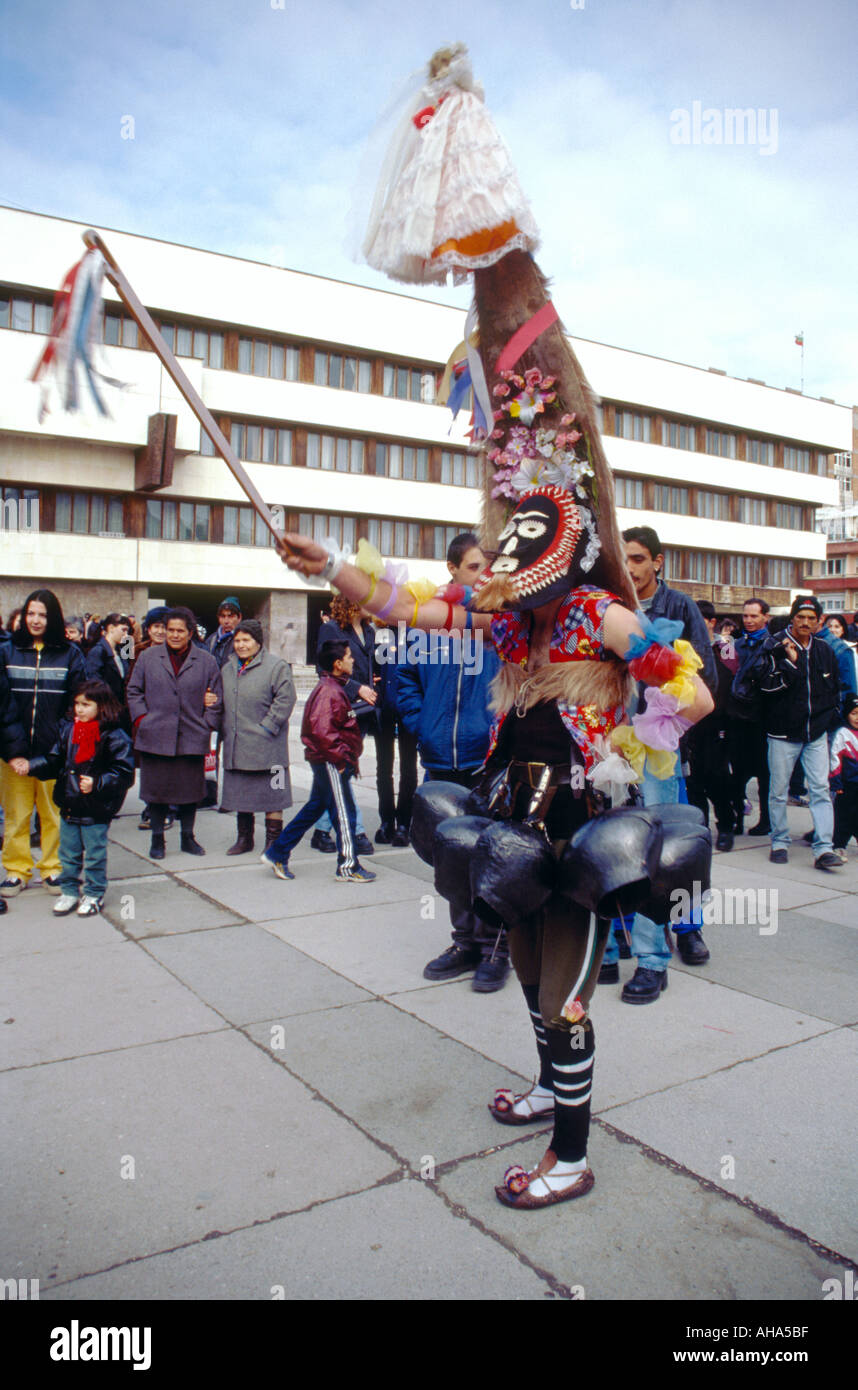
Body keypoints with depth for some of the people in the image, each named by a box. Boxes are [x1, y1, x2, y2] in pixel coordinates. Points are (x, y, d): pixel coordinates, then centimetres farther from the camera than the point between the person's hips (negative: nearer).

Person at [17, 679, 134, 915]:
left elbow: (123, 772, -15)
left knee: (94, 855, 6)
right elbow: (54, 761, 13)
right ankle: (69, 891, 30)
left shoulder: (114, 737, -13)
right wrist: (30, 766, -2)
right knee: (68, 853, 15)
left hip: (96, 810, -6)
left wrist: (97, 784, -24)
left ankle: (94, 895, 21)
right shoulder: (68, 730, 6)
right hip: (69, 806, 6)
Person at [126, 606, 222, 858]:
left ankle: (187, 837, 24)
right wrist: (141, 719, -2)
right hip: (156, 738, 0)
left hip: (192, 740, 0)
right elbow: (134, 691, 10)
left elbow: (216, 698, 7)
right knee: (156, 789, 5)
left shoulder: (206, 661, 5)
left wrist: (208, 724, -3)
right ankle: (157, 839, 19)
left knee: (190, 789, 8)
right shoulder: (148, 657, 7)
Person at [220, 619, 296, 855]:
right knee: (240, 794, 14)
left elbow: (285, 700, -12)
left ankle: (273, 841, 8)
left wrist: (267, 727, -16)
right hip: (236, 746, 7)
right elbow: (223, 703, 21)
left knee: (271, 794, -1)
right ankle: (244, 838, 26)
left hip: (266, 746, -6)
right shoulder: (227, 668, 15)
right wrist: (223, 733, 11)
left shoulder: (276, 666, -7)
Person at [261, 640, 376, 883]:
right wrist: (340, 757, -22)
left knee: (315, 807, 16)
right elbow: (320, 729, -27)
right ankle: (348, 866, 8)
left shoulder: (334, 688, 16)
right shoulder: (329, 691, -17)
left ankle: (277, 853, 22)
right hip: (330, 761, -11)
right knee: (343, 811, -2)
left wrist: (349, 757, 19)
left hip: (327, 760, 11)